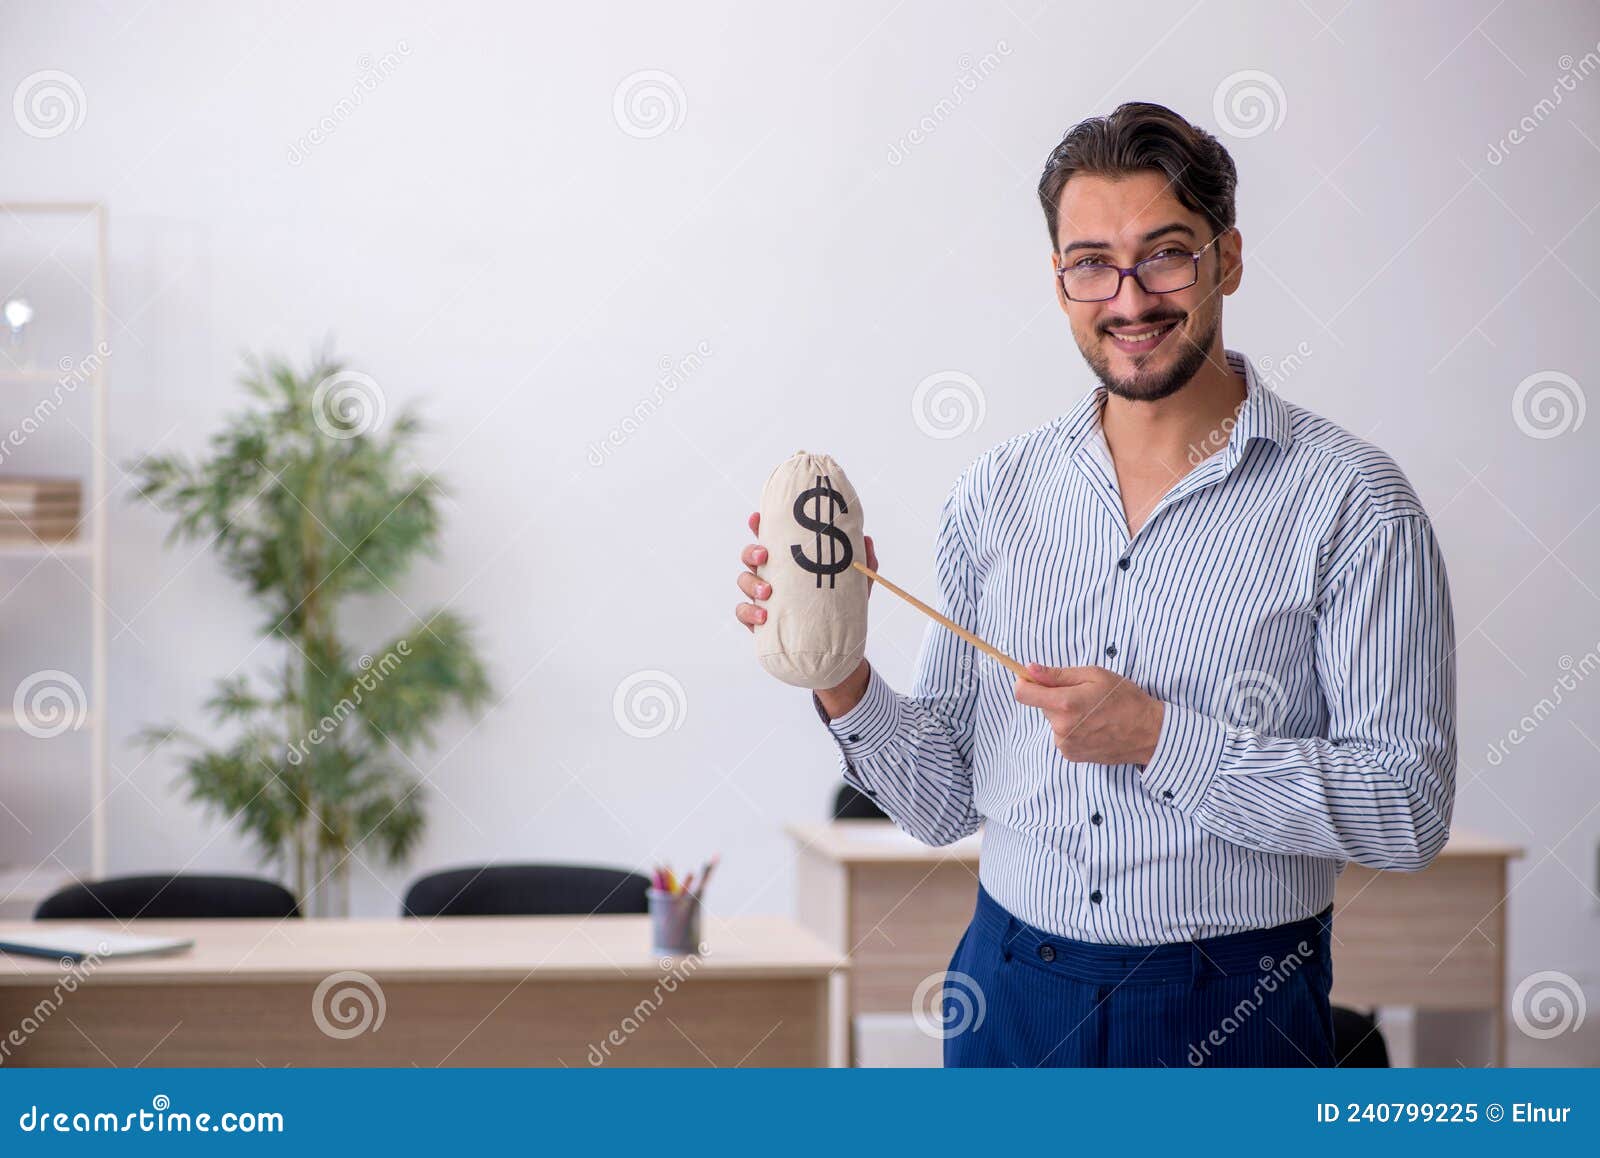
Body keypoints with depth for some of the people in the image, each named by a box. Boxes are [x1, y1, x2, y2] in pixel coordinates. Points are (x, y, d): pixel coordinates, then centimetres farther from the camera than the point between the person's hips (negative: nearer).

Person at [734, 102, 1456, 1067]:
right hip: (1011, 999, 3)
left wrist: (1160, 739, -19)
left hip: (1235, 1019, -3)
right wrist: (842, 681, -9)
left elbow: (1410, 809, -14)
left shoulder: (1352, 500, -9)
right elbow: (946, 804, 7)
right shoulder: (995, 494, 3)